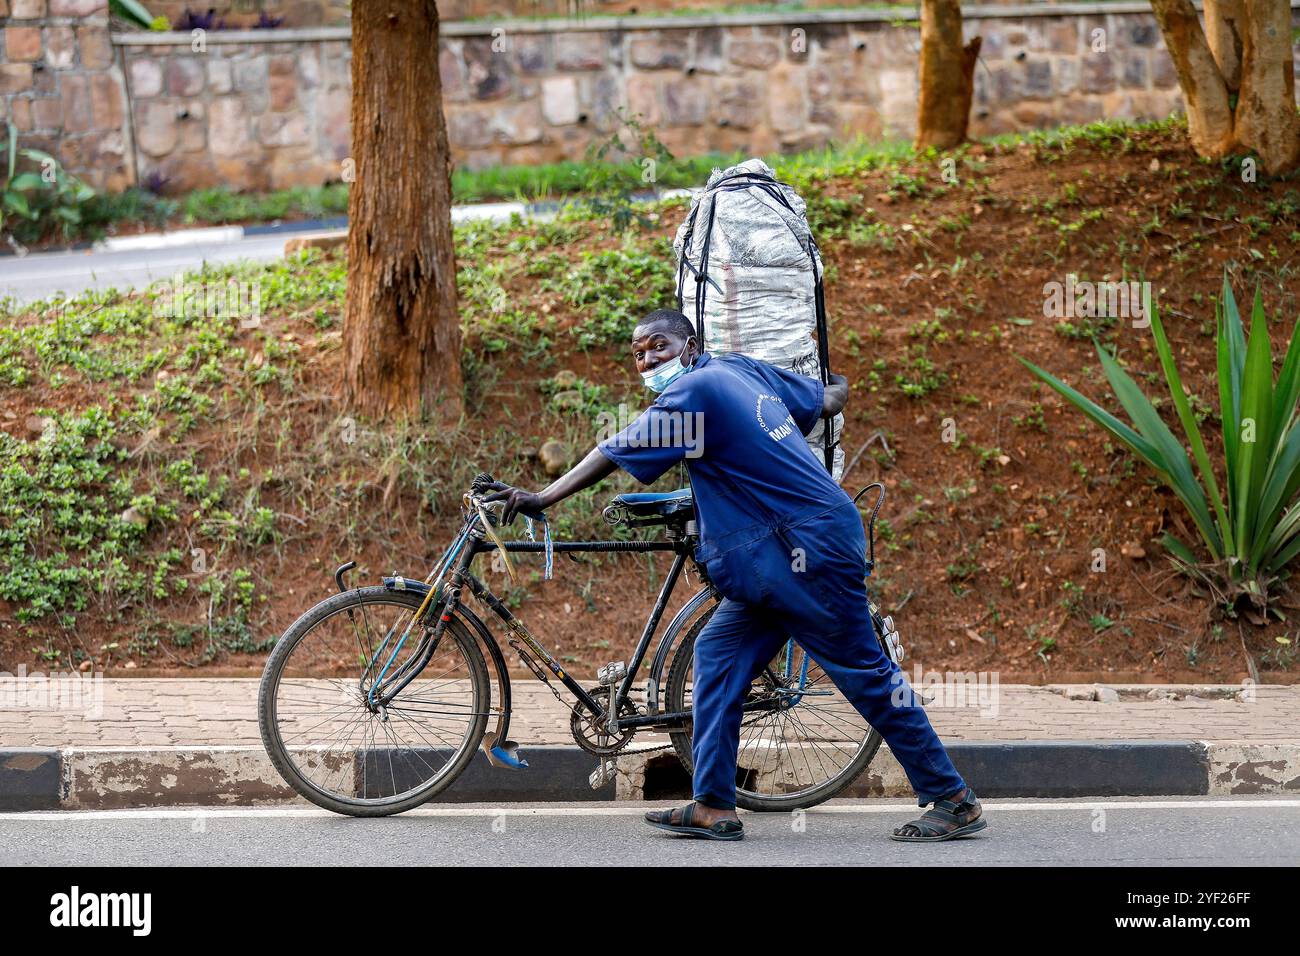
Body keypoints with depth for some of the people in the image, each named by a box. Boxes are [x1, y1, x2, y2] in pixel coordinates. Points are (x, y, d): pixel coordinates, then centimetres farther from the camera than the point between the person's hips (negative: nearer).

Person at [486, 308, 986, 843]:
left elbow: (613, 456, -14)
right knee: (718, 654, 7)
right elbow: (824, 401, 26)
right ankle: (713, 808, 5)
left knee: (865, 674, -4)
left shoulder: (693, 392, -13)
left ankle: (954, 801, 2)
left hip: (810, 548, -10)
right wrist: (838, 388, 50)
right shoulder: (739, 368, 13)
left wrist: (540, 501, -11)